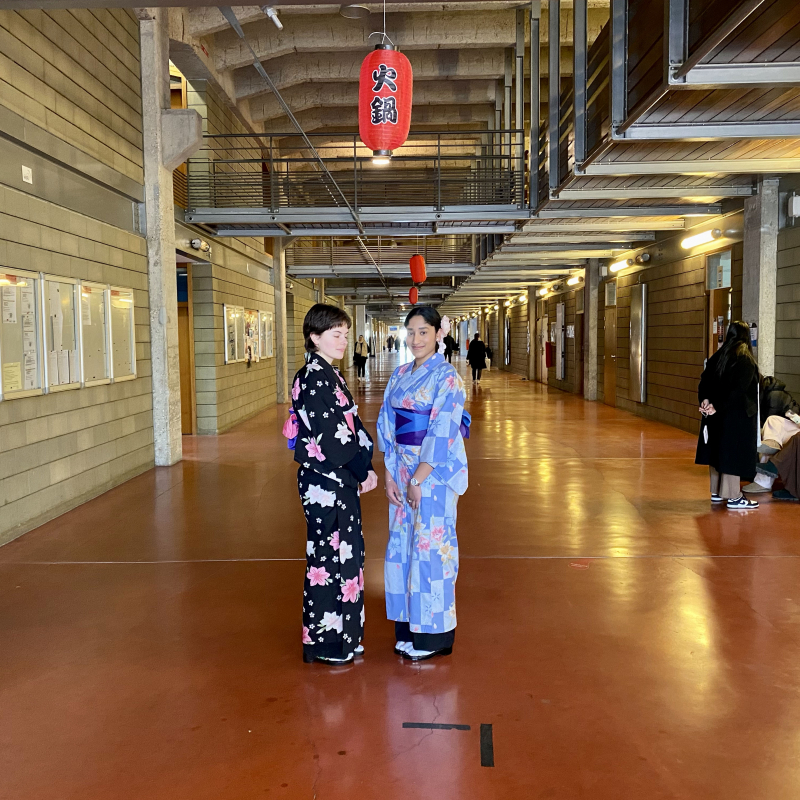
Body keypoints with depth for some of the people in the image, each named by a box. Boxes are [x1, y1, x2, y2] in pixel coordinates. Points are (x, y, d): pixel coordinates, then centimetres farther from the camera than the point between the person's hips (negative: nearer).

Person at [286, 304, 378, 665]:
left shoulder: (330, 375, 13)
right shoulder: (313, 377, -16)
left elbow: (351, 426, 12)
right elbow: (332, 438, -20)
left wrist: (365, 467, 1)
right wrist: (363, 471, -10)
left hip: (339, 480, 9)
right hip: (325, 482, -9)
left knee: (343, 553, 16)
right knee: (329, 556, 0)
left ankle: (340, 635, 29)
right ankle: (325, 642, 14)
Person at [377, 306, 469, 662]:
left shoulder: (447, 377, -10)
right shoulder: (400, 375, 10)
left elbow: (442, 433, -16)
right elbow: (387, 424, 7)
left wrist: (418, 479, -17)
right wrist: (389, 474, -1)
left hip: (435, 472, -6)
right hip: (402, 470, 7)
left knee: (431, 547, -1)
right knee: (402, 544, 10)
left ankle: (434, 635, 13)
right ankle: (409, 627, 24)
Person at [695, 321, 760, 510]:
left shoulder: (717, 357, 7)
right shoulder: (746, 361, -15)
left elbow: (704, 380, 3)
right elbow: (738, 390, -22)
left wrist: (705, 400, -8)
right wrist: (718, 407, -19)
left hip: (716, 415, 7)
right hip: (737, 415, -7)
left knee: (717, 450, 13)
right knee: (734, 452, -2)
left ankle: (716, 492, 22)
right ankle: (734, 497, 3)